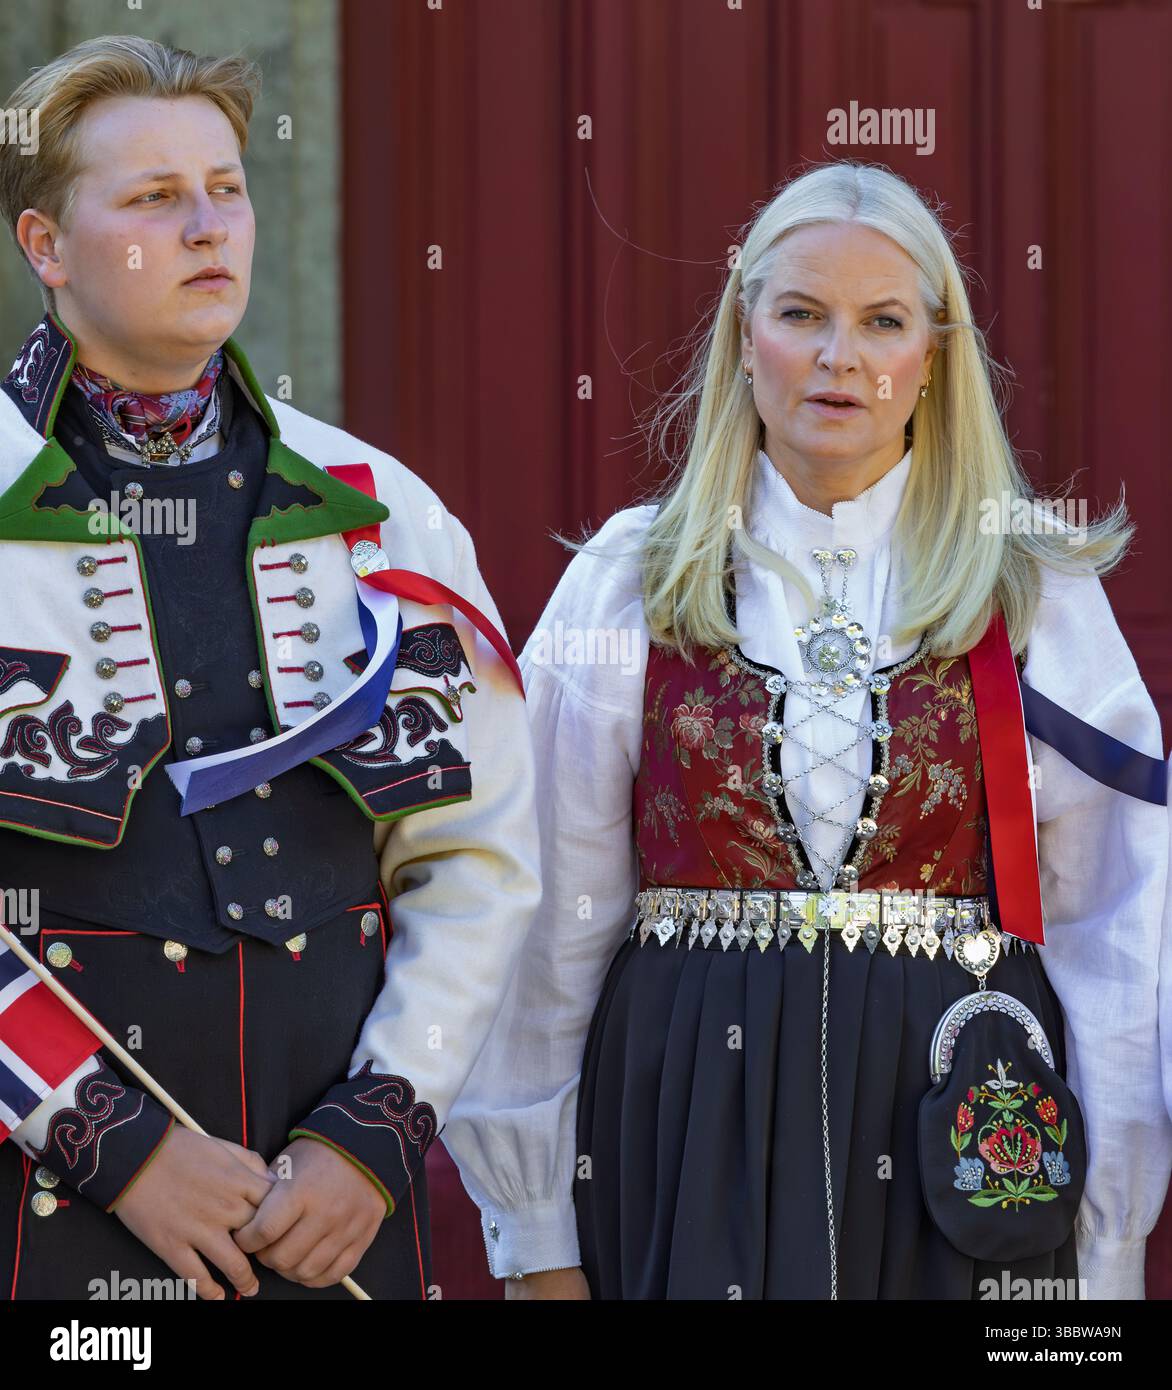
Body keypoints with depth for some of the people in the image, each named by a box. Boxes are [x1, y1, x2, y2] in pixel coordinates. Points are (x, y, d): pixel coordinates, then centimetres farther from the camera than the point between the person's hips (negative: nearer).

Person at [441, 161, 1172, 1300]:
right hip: (694, 1111, 0)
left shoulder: (1039, 593, 4)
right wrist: (536, 1230, 1)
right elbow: (554, 921, 3)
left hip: (957, 1120, 0)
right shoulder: (629, 583, 3)